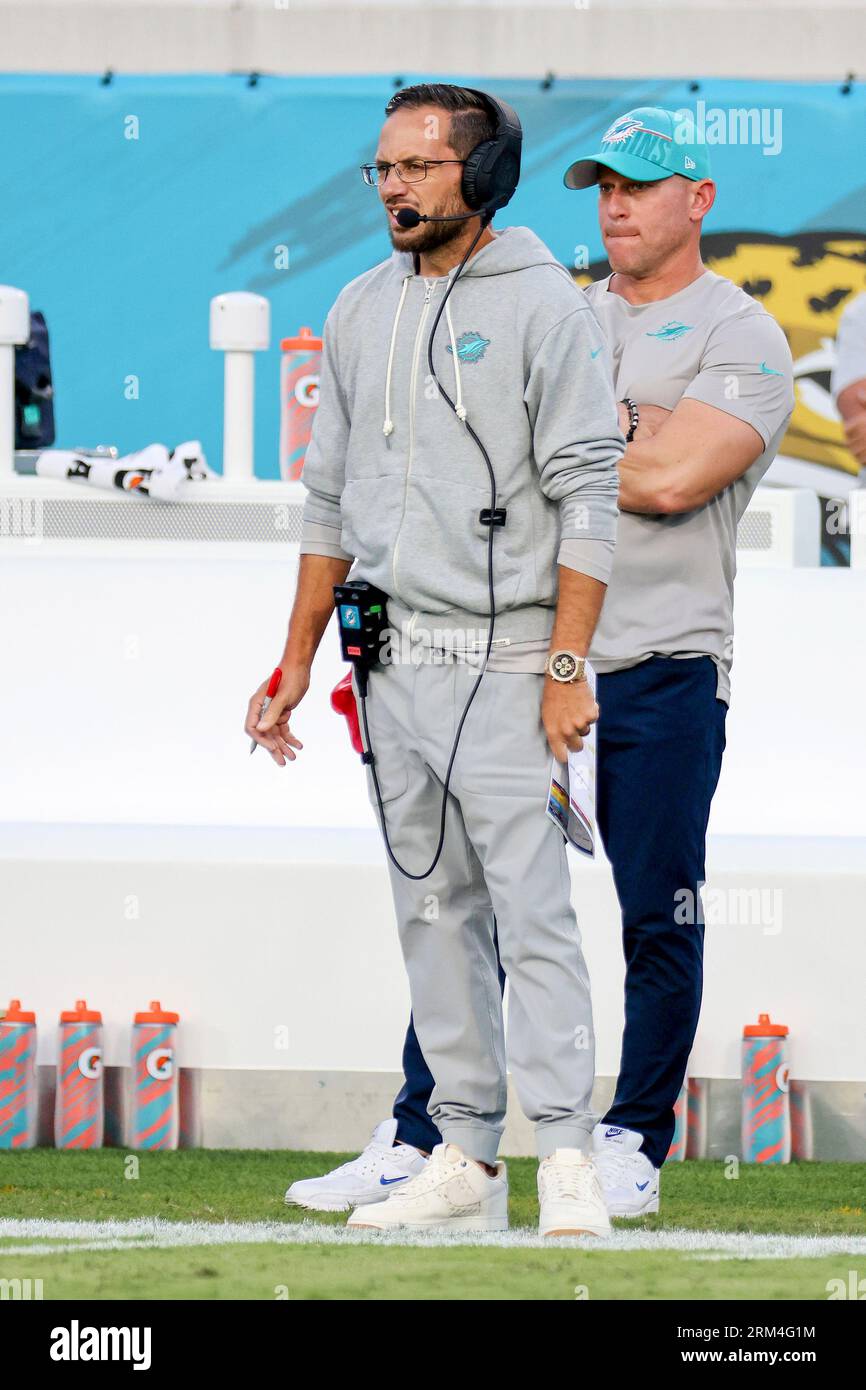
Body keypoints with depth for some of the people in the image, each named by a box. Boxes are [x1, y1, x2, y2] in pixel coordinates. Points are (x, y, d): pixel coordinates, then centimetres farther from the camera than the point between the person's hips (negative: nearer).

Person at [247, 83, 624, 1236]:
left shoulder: (542, 305, -6)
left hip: (503, 657, -6)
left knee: (532, 912, -11)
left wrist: (566, 666, -15)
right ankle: (467, 1159, 11)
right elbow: (331, 500, 19)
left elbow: (588, 497, -9)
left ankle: (567, 1159, -11)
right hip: (393, 658, 7)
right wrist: (297, 664, 17)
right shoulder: (360, 311, 13)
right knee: (434, 914, 8)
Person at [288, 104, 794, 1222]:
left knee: (658, 921, 0)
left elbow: (672, 479, -16)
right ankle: (426, 1142, 2)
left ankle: (632, 1144, 12)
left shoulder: (740, 336, -1)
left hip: (664, 668, -4)